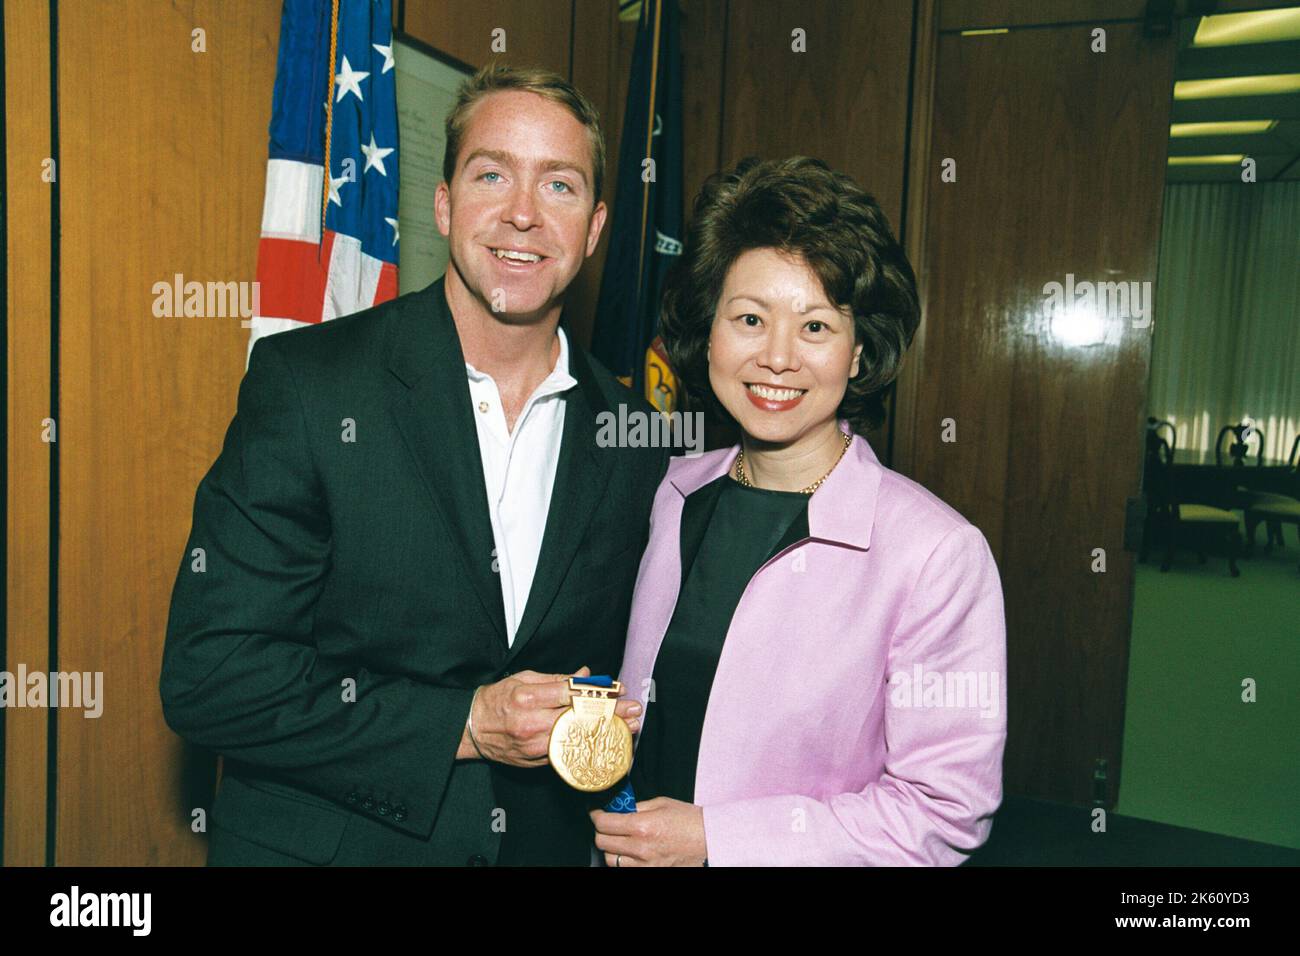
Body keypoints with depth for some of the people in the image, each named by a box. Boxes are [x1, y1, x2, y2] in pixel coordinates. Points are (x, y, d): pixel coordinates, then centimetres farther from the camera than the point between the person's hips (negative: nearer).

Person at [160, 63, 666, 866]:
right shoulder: (304, 382, -14)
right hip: (317, 844, -3)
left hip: (547, 844, 4)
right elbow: (206, 676, -17)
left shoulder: (634, 439, -4)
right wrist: (462, 726, -20)